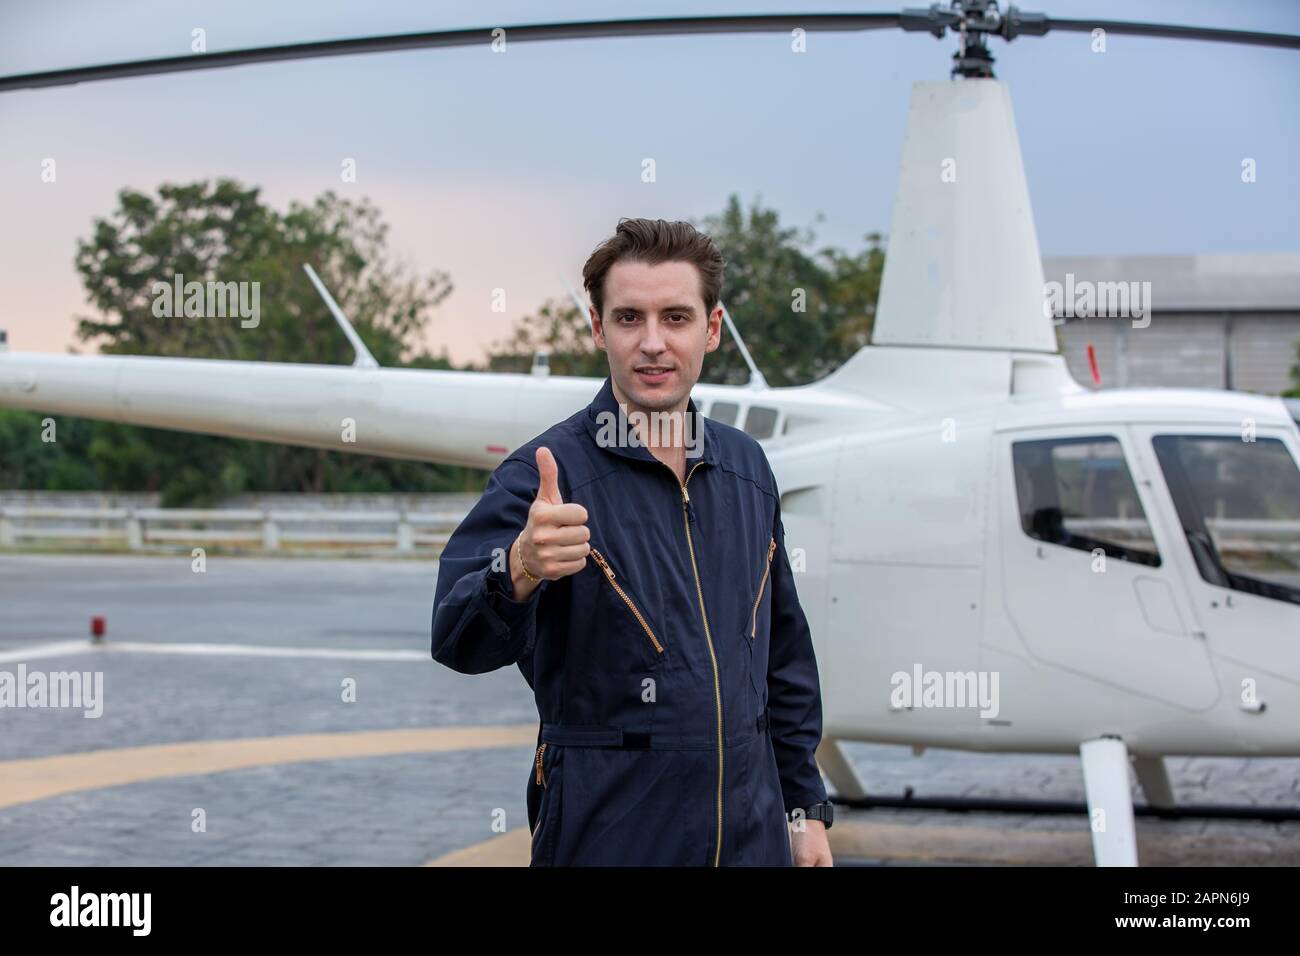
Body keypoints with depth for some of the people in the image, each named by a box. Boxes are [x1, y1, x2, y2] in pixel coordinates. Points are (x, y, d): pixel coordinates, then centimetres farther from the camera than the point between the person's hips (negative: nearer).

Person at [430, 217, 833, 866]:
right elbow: (458, 639, -26)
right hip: (606, 839, -5)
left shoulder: (746, 466, 6)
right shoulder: (547, 473, -12)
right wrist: (519, 571, -45)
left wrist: (806, 806, 13)